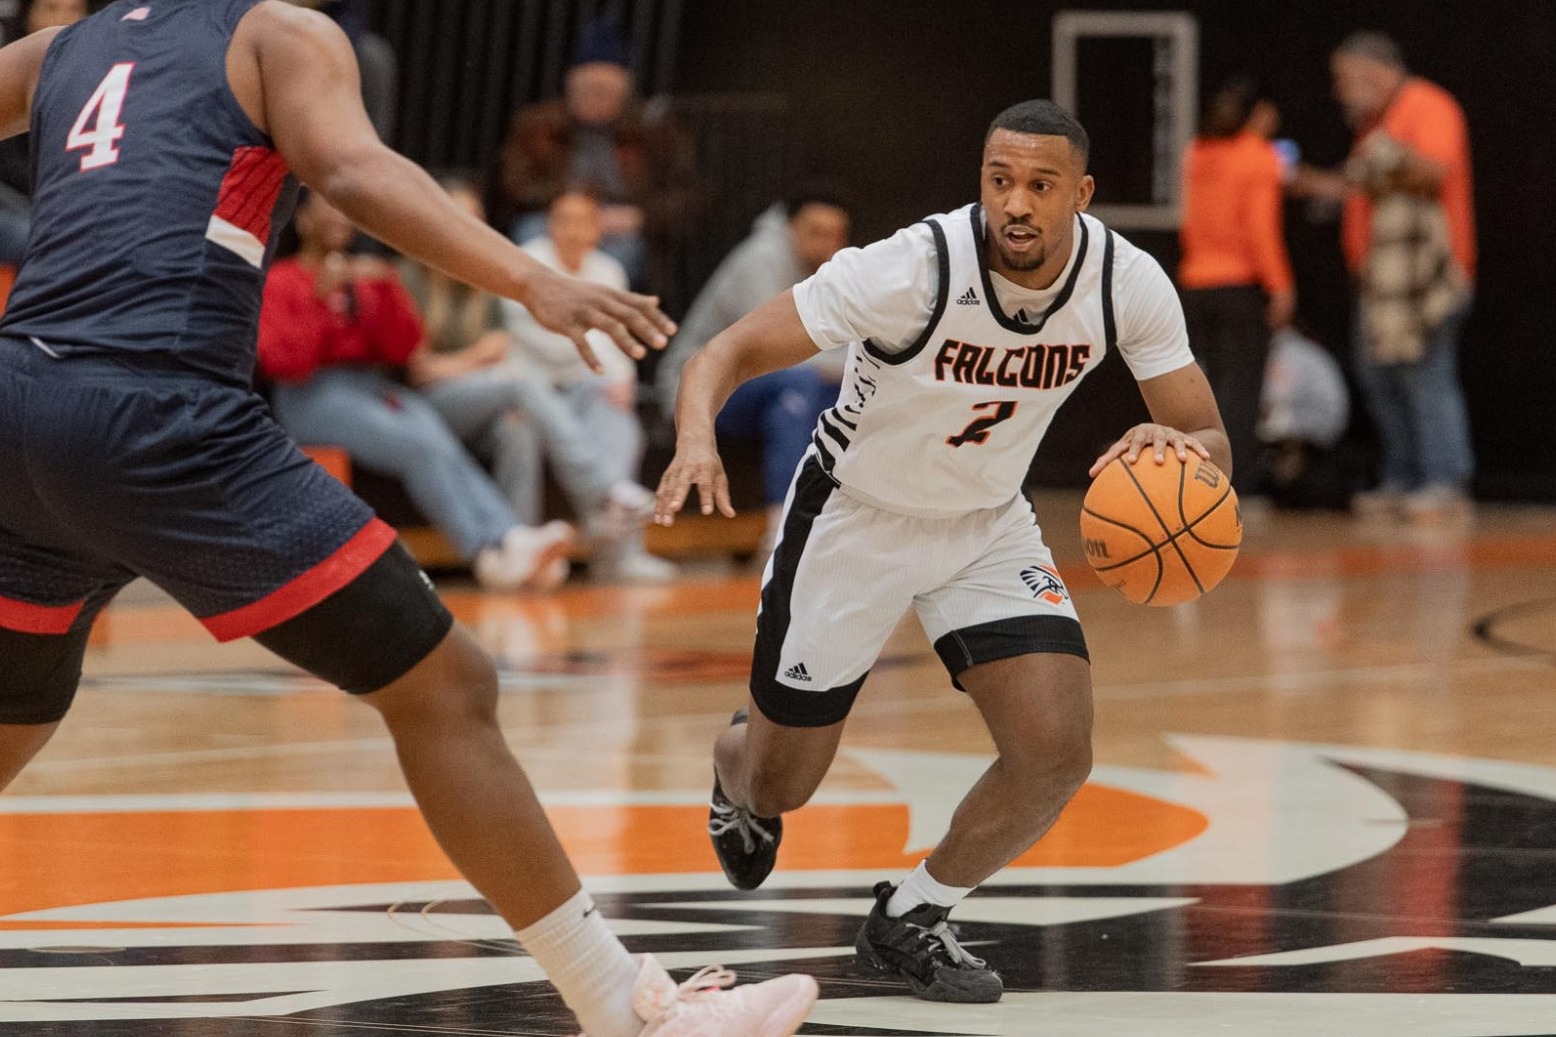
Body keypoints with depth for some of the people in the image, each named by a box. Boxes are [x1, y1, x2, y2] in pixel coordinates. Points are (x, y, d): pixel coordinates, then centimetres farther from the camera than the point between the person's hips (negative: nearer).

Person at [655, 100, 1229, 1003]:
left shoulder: (1130, 284, -19)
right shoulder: (916, 268, -32)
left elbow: (1212, 444, -12)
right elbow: (727, 353, -28)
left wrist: (1176, 449, -37)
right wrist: (698, 439, -50)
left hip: (989, 523, 3)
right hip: (855, 517, -3)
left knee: (1057, 753, -16)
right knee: (779, 785, 8)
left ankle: (912, 918, 10)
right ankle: (736, 771, 49)